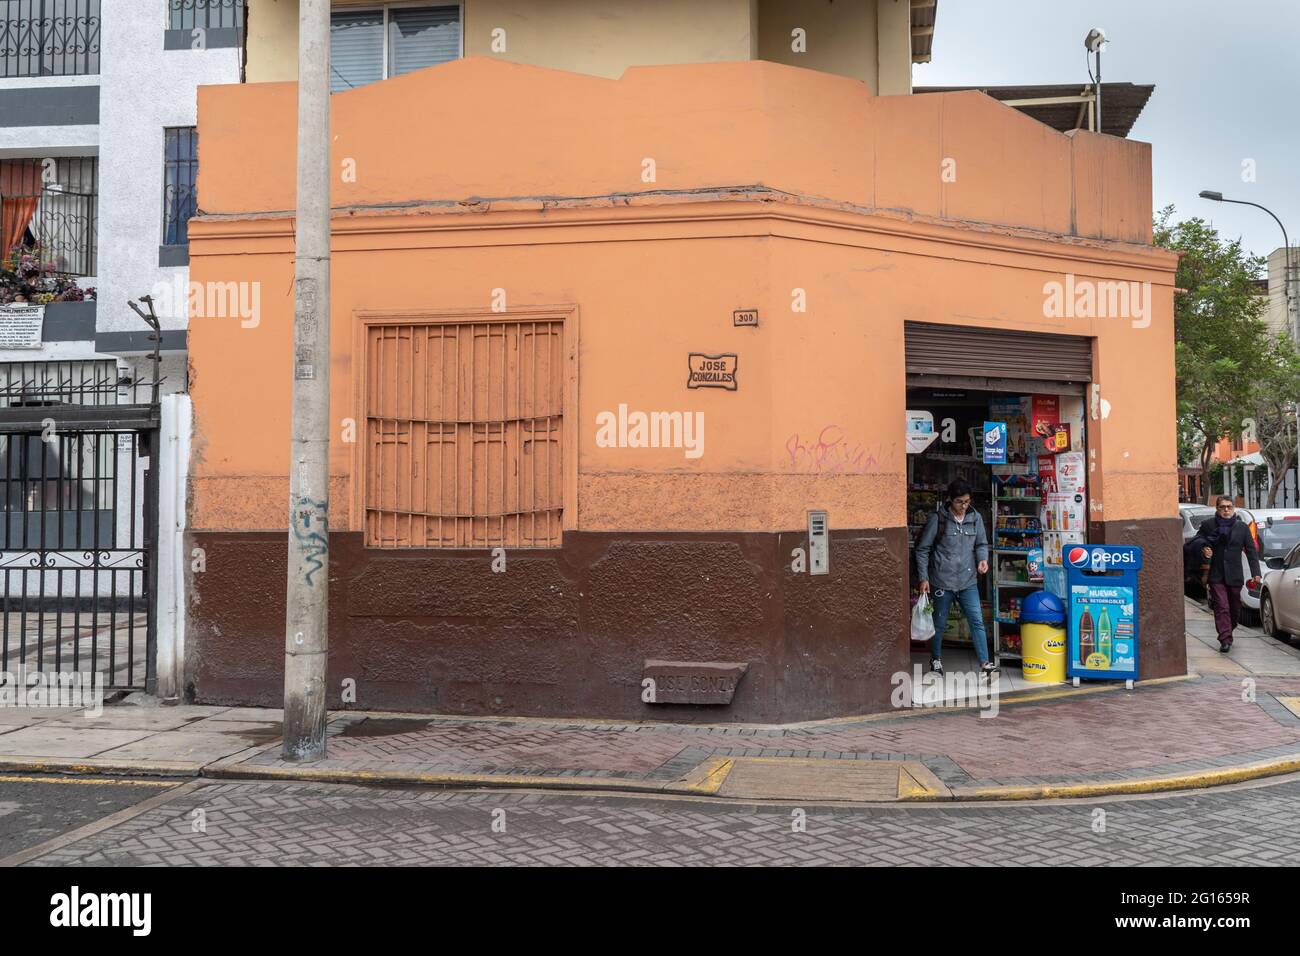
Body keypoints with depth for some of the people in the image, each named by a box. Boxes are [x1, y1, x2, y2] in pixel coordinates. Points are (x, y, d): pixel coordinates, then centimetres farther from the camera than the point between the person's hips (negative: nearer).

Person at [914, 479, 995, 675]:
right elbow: (923, 549, -3)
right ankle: (936, 659, 30)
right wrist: (923, 578, -6)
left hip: (968, 580, 2)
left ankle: (984, 663, -1)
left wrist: (983, 559, -9)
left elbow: (982, 544, 13)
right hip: (943, 580, -2)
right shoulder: (938, 519, -8)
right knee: (939, 623, 11)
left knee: (977, 621, -4)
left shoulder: (975, 518, 1)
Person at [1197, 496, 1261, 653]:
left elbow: (1251, 550, 6)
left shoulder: (1242, 527, 4)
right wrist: (1203, 550, -13)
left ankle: (1227, 634, 30)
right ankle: (1225, 640, -13)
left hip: (1235, 575, 2)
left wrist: (1255, 572, -1)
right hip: (1216, 575, -2)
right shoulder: (1207, 525, 0)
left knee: (1235, 608, 11)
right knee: (1222, 607, -10)